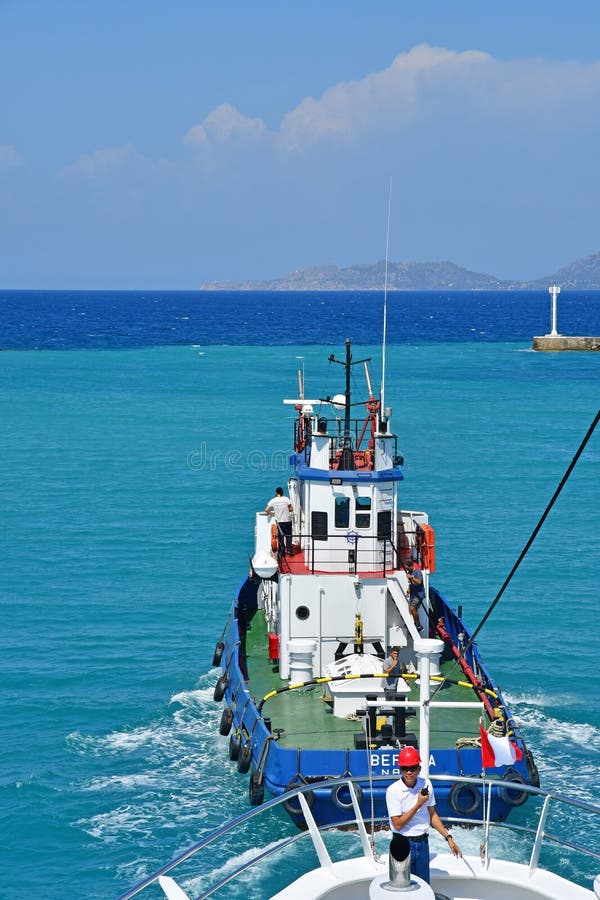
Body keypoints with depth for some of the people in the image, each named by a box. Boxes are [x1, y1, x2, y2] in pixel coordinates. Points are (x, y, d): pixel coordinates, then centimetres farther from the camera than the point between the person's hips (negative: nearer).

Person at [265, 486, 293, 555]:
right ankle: (289, 550, 11)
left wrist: (271, 513, 12)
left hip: (279, 521, 1)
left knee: (281, 537, 8)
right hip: (288, 520, -1)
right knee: (288, 535, 13)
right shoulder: (286, 499, -7)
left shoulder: (273, 500, -4)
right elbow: (291, 509, -8)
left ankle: (282, 551, 9)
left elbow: (266, 510, -6)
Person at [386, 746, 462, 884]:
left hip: (422, 843, 4)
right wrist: (418, 804, -17)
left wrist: (448, 838, 9)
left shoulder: (426, 784, 0)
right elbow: (398, 824, -16)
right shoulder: (393, 790, -14)